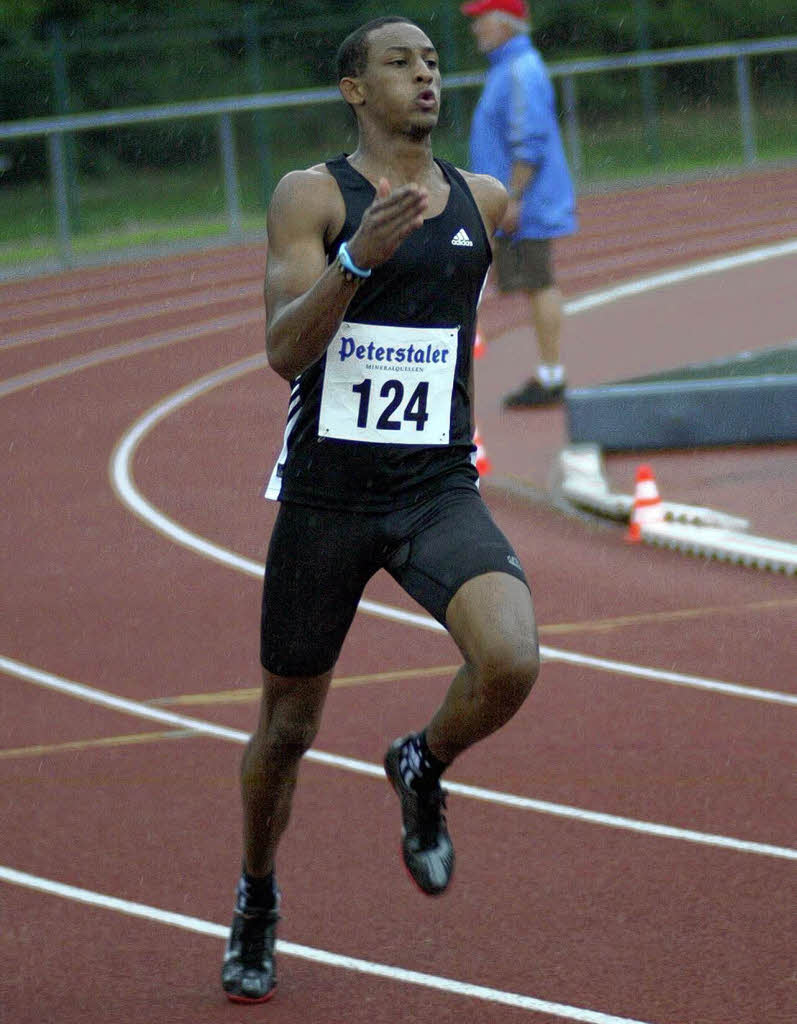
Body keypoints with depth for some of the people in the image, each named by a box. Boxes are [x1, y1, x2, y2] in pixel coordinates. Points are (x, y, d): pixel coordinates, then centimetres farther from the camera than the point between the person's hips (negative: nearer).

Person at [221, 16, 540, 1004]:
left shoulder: (483, 202, 6)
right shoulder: (311, 197, -6)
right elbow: (284, 350, -16)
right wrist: (360, 255, -29)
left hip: (439, 489, 2)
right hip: (325, 495, -2)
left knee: (511, 661, -25)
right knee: (288, 725, 11)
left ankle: (422, 770, 8)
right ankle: (256, 900, 38)